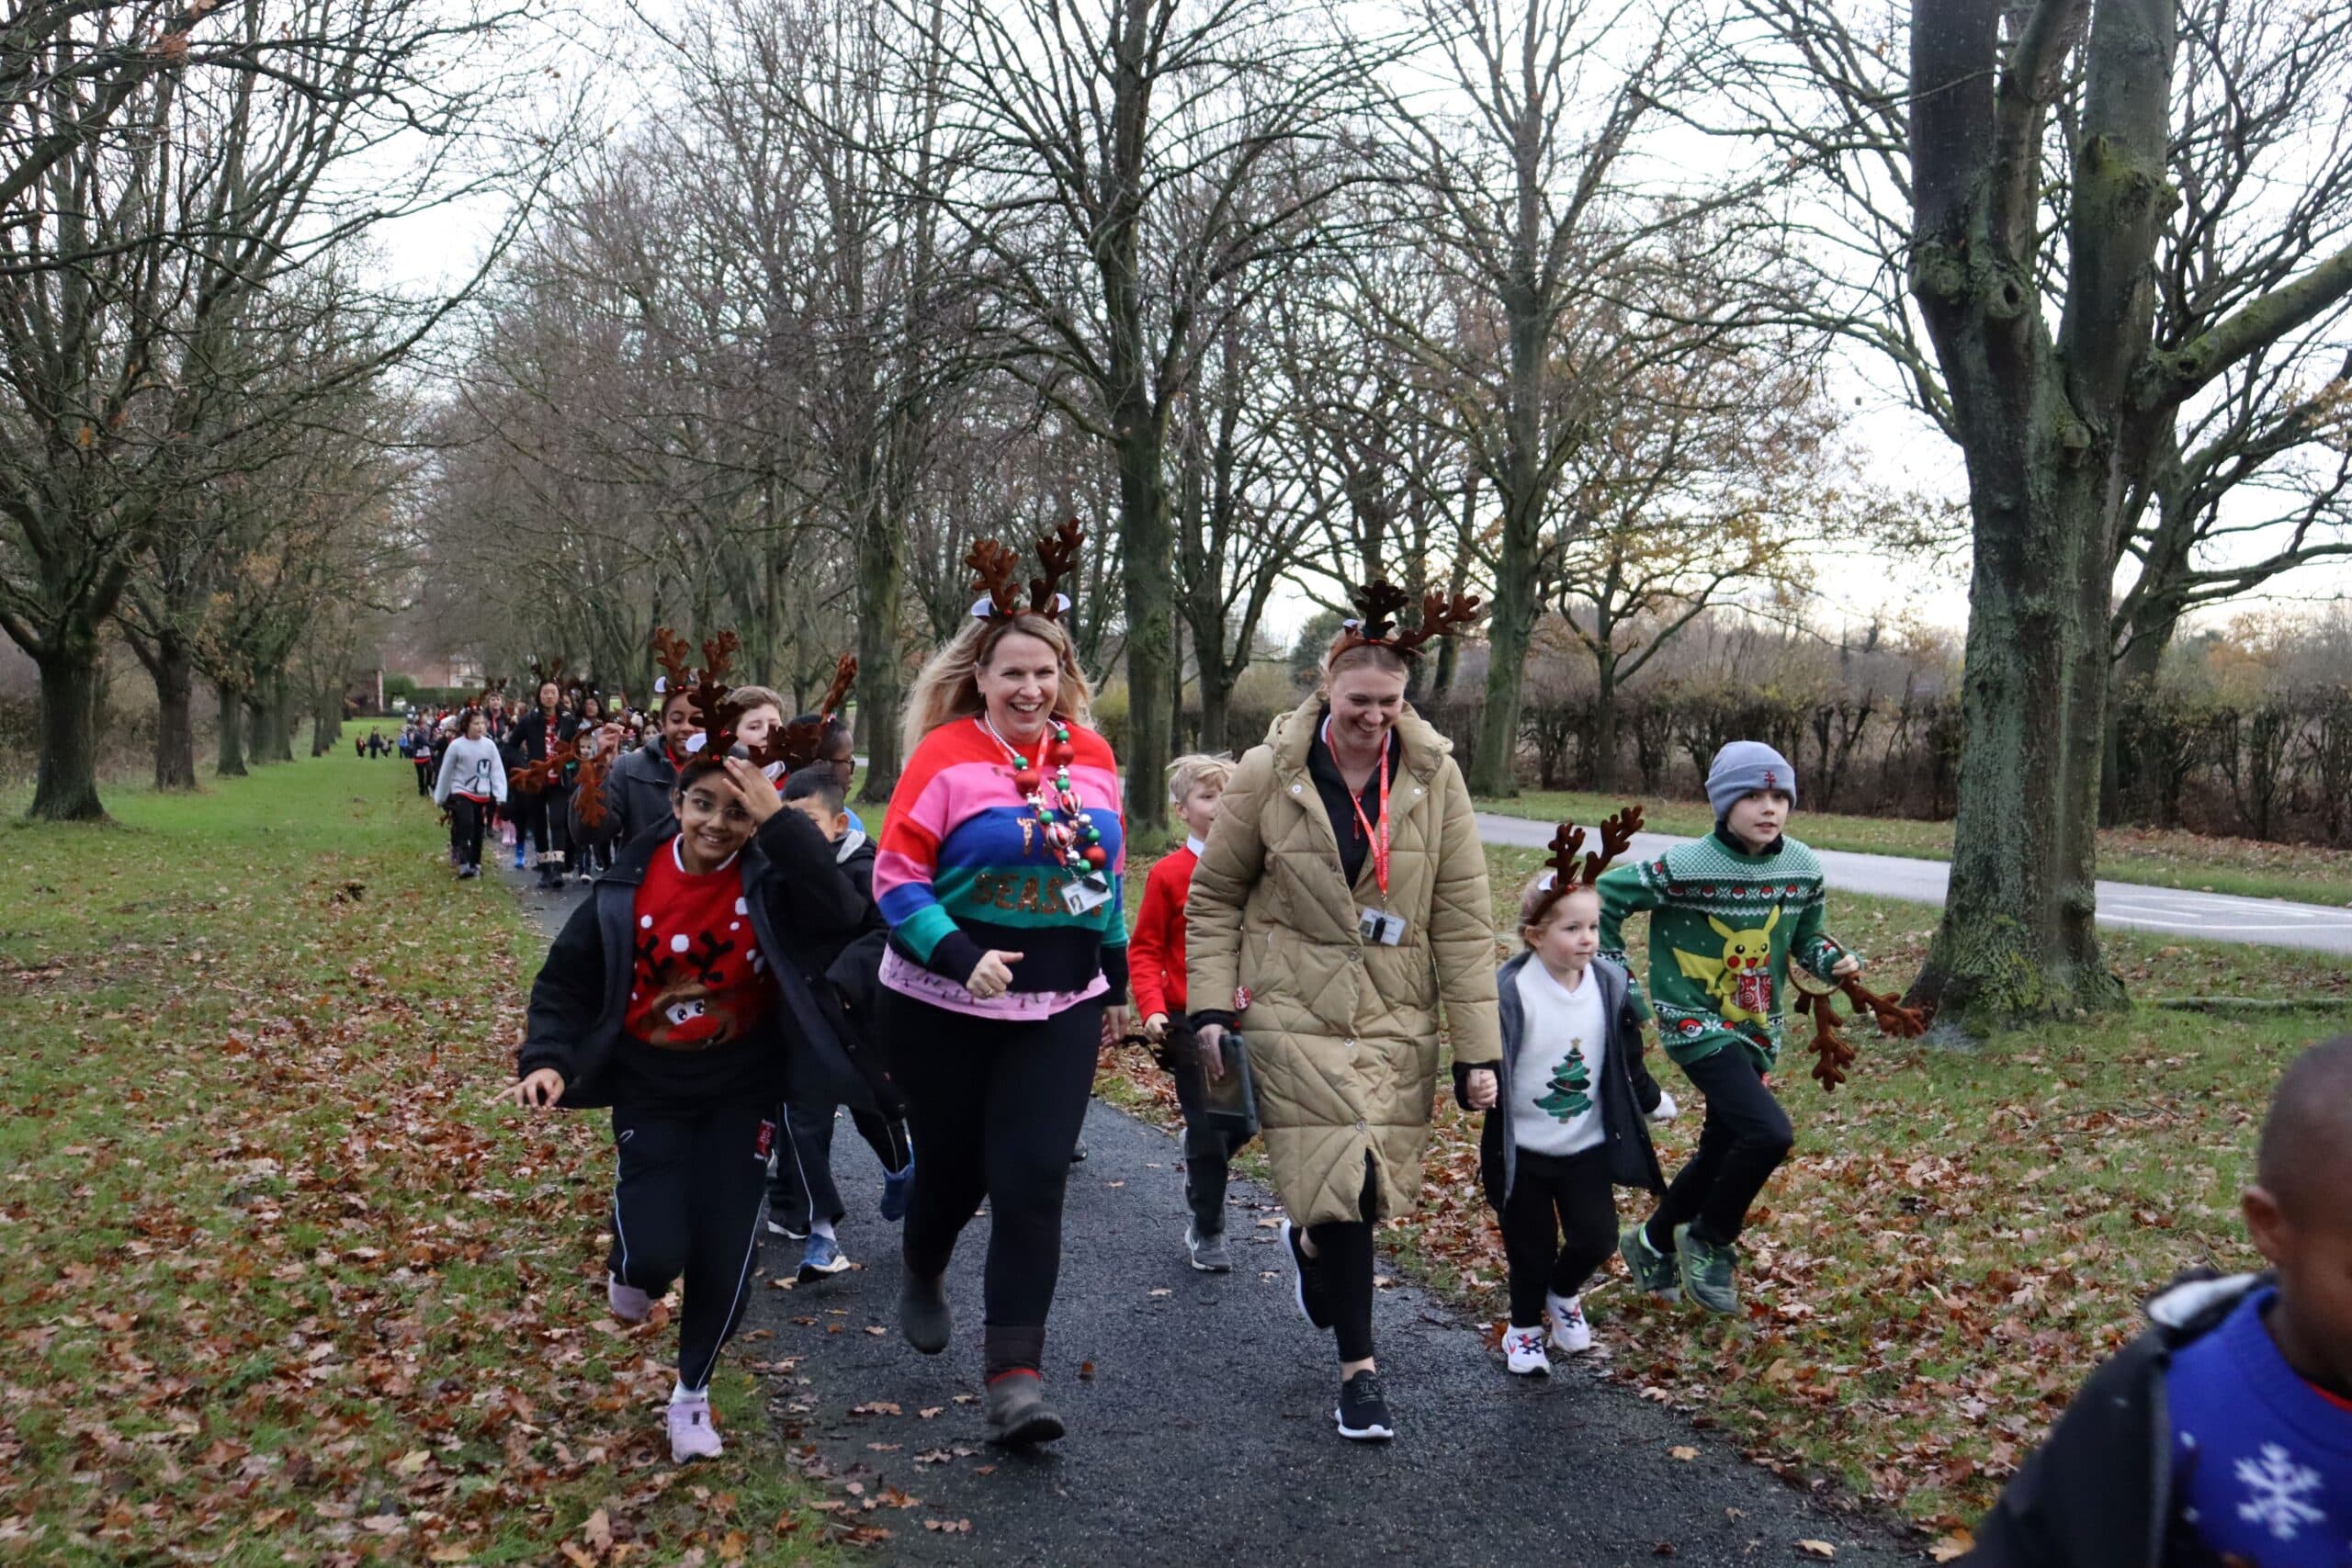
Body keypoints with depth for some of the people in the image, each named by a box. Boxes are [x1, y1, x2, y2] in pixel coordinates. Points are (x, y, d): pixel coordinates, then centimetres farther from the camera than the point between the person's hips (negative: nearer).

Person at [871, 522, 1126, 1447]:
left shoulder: (1091, 756, 4)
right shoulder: (945, 756, -11)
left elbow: (1109, 876, 15)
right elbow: (897, 879, -11)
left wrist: (1115, 982, 17)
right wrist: (961, 957, -25)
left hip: (1059, 1011, 3)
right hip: (944, 1008, -2)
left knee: (1033, 1181, -5)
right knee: (955, 1163, 14)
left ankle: (1015, 1373, 2)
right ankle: (922, 1277, 48)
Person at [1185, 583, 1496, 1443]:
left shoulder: (1434, 776, -3)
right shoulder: (1270, 773, -6)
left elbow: (1463, 918, -2)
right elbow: (1213, 897, 3)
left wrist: (1479, 1045, -4)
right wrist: (1210, 1006, -6)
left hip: (1396, 1017, 2)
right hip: (1294, 1014, -2)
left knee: (1379, 1187, 8)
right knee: (1337, 1185, -8)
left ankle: (1309, 1242, 44)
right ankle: (1359, 1367, 10)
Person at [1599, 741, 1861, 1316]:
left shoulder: (1802, 867, -1)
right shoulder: (1686, 866, -19)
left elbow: (1805, 935, 14)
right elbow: (1604, 897, -11)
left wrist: (1834, 960, -8)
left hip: (1759, 1031, 7)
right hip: (1698, 1027, -7)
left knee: (1721, 1149, 16)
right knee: (1769, 1133, -22)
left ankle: (1653, 1243, 39)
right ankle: (1708, 1240, 2)